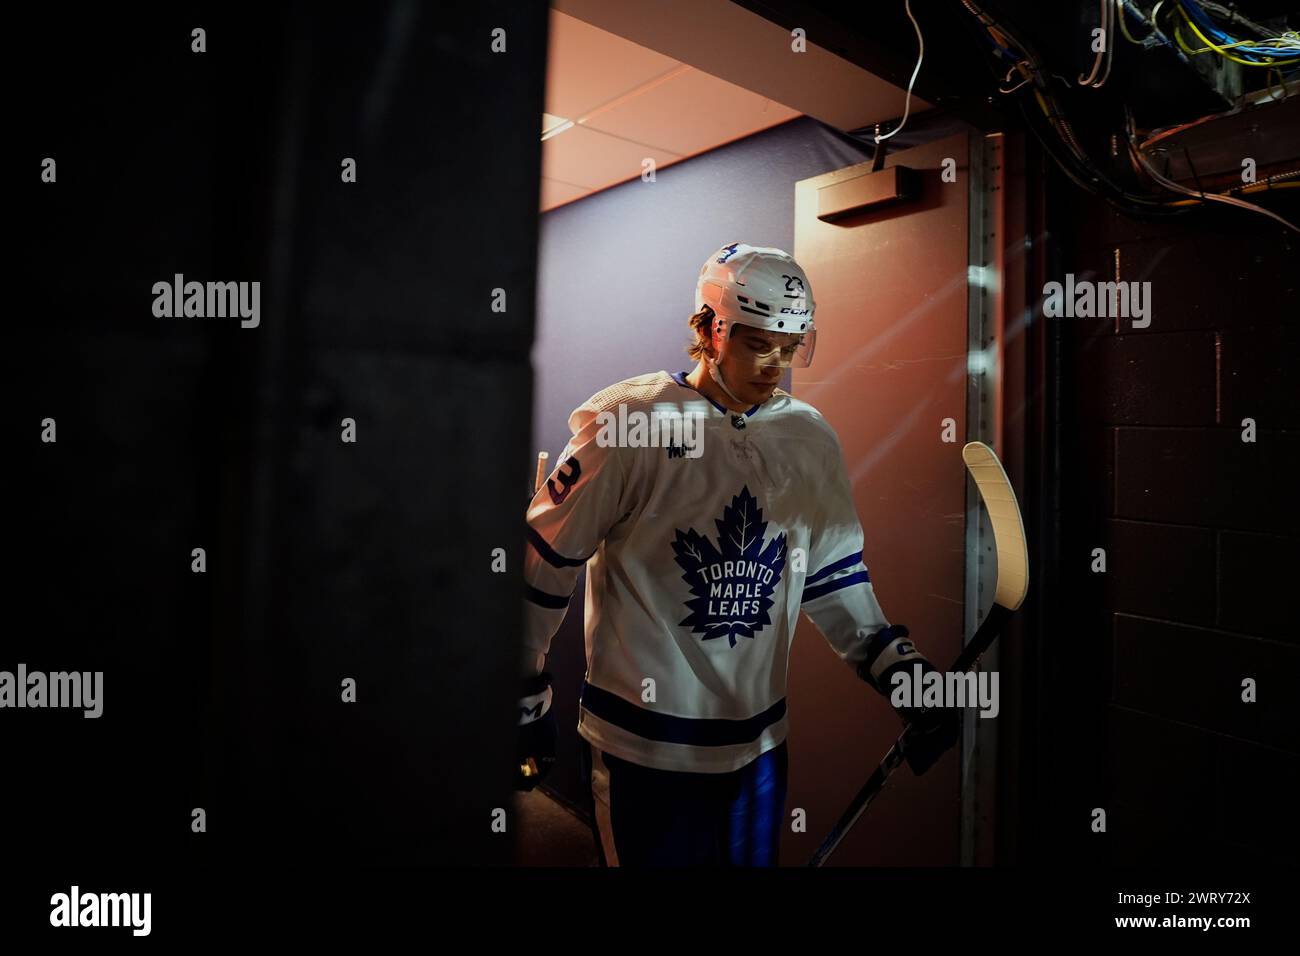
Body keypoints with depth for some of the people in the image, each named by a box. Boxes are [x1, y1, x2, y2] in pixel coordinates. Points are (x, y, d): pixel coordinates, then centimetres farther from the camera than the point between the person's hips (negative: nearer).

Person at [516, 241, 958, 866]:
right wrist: (528, 699, -3)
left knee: (753, 857, 21)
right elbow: (544, 562, -8)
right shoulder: (629, 425, -14)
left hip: (759, 743, 5)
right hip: (644, 745, -5)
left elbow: (835, 580, 10)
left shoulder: (812, 440, 2)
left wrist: (902, 673, 0)